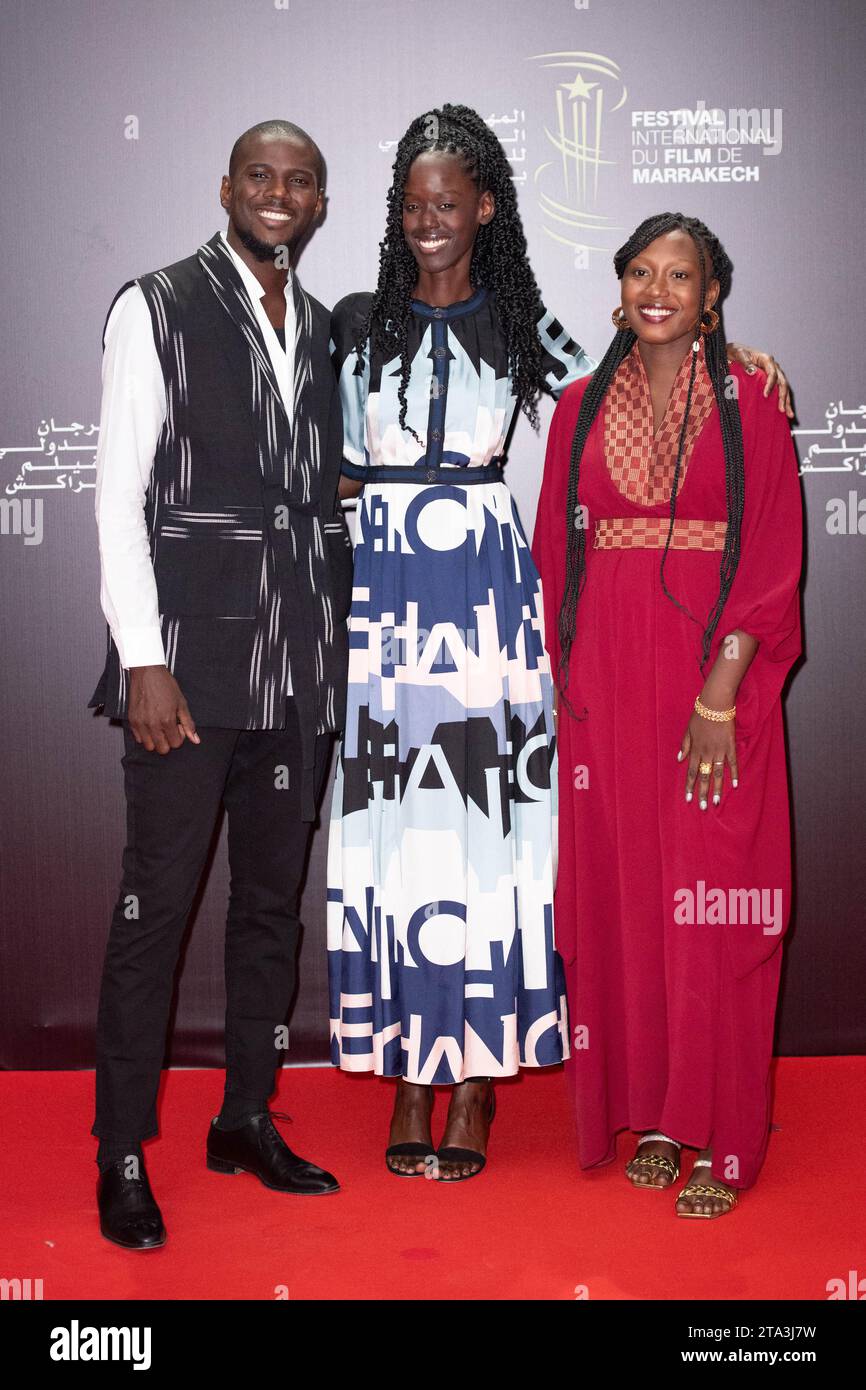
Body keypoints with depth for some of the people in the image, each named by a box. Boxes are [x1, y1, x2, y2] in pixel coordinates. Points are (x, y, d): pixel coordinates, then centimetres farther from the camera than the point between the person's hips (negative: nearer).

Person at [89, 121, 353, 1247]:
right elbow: (119, 492, -5)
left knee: (275, 898, 12)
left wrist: (338, 643, 9)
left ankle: (247, 1119, 27)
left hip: (302, 659, 6)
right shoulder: (156, 310, 0)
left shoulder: (325, 330, 15)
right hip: (192, 655, -5)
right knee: (157, 902, -2)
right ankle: (123, 1156, 11)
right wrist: (143, 662, -12)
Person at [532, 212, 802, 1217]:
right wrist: (571, 681, 1)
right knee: (623, 892, 6)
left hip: (713, 674, -3)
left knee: (712, 902, -2)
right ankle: (650, 1115, 21)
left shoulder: (748, 402, 0)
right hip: (605, 681, 3)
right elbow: (556, 555, 11)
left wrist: (719, 698, -13)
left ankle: (720, 1140, 10)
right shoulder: (581, 408, 10)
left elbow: (772, 560, -6)